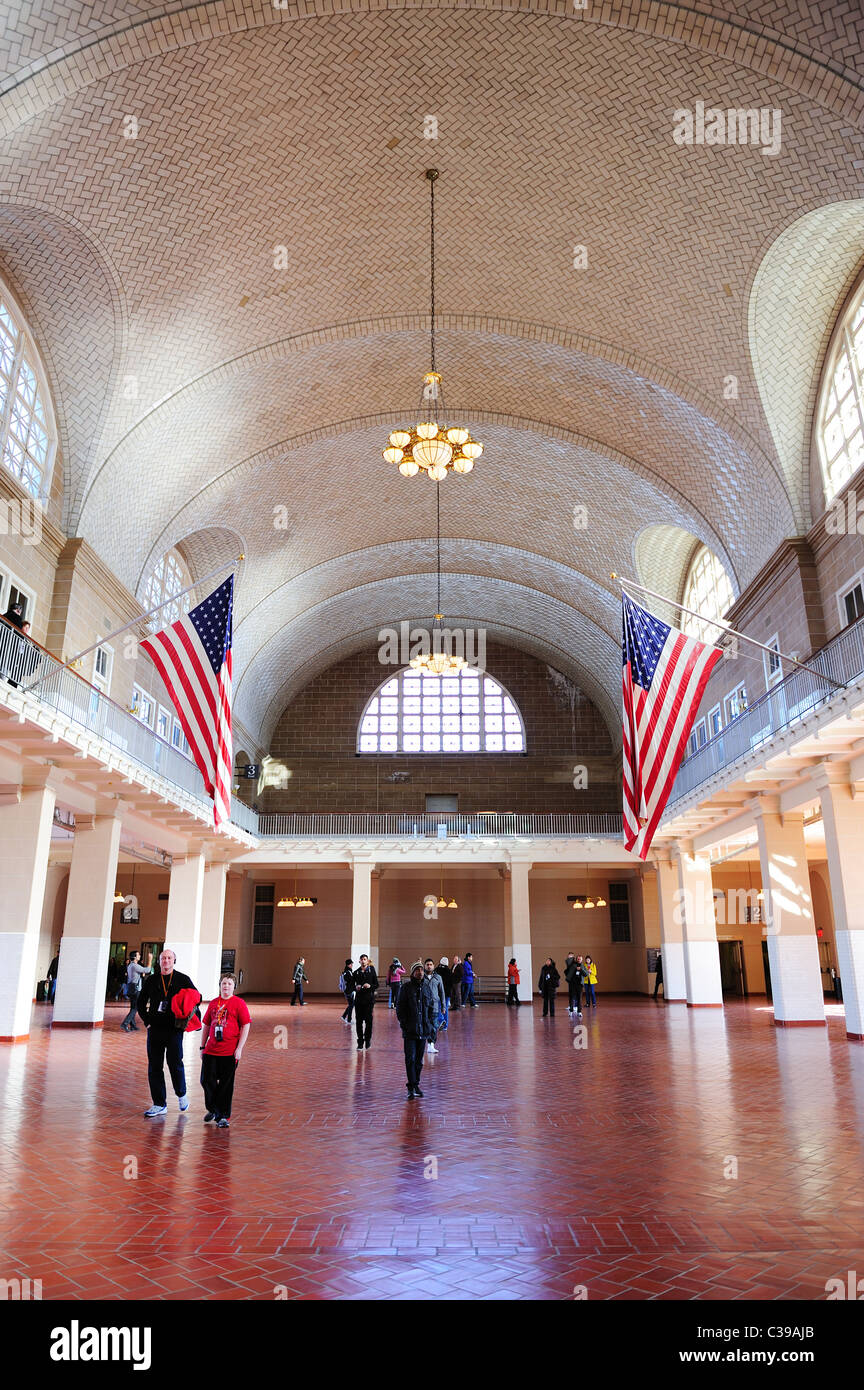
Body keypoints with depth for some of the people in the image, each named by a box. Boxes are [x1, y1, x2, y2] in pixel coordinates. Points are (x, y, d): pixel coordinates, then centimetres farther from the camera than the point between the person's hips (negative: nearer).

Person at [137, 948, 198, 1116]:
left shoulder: (183, 979, 3)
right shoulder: (151, 980, 8)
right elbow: (141, 1002, 18)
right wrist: (146, 1020, 8)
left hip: (174, 1029, -3)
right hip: (155, 1028, 3)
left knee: (175, 1062, -8)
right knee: (154, 1067, 4)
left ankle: (181, 1094, 18)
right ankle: (159, 1105, 13)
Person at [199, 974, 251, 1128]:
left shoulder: (239, 1003, -4)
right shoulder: (213, 1003, 10)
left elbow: (246, 1026, -6)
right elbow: (206, 1026, 18)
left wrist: (239, 1049, -10)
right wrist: (202, 1047, 15)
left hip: (230, 1052, -4)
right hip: (211, 1051, 4)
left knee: (226, 1084, 2)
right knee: (206, 1080, 5)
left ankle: (224, 1116, 15)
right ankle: (213, 1109, 29)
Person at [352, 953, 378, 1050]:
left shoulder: (371, 970, 2)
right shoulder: (356, 973, 7)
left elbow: (376, 985, 3)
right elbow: (352, 986, 12)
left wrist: (370, 986, -15)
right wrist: (356, 987, -10)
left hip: (369, 999, -2)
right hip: (359, 999, 2)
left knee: (368, 1020, -3)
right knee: (359, 1021, 1)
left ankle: (368, 1040, 15)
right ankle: (360, 1043, 9)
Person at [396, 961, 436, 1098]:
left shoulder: (427, 987, 7)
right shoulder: (406, 987, -4)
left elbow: (432, 1007, 15)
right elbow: (400, 1008, -3)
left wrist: (431, 1024, 5)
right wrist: (404, 1024, -9)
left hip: (423, 1030, 4)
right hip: (410, 1030, -4)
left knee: (419, 1059, 11)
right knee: (410, 1058, -8)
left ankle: (416, 1084, 21)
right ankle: (411, 1087, -3)